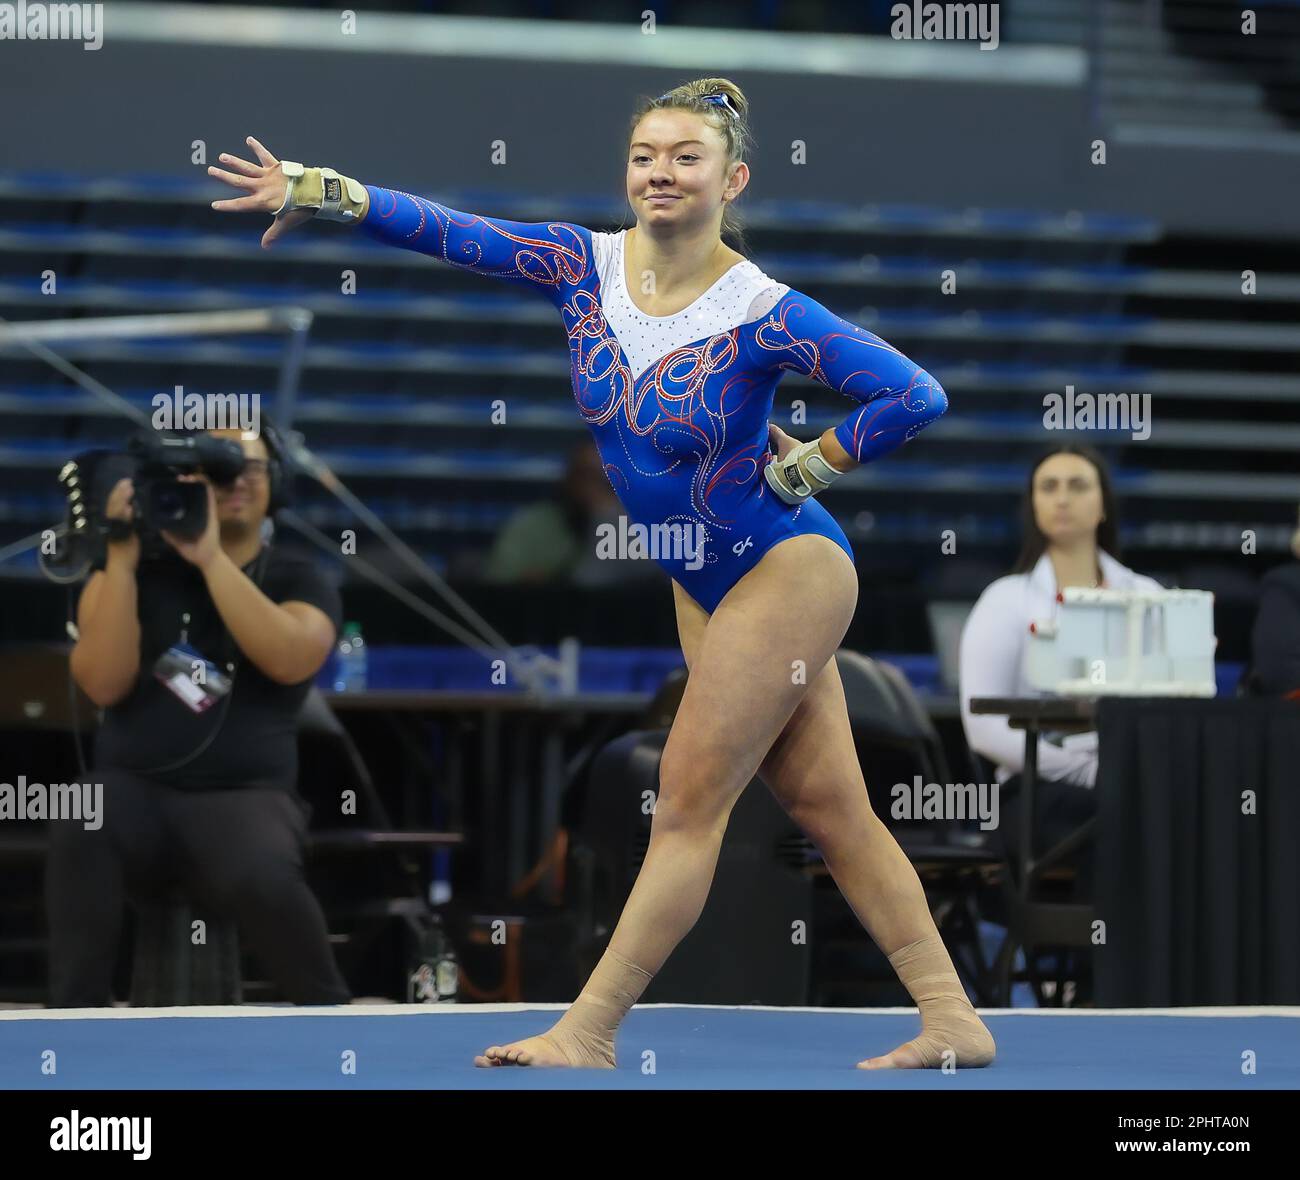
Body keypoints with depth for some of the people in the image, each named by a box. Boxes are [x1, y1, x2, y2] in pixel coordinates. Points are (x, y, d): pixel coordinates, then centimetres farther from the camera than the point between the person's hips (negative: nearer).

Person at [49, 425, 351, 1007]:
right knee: (79, 833, -36)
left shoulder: (297, 581, 9)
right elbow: (104, 684, -5)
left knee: (264, 878, -36)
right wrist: (120, 561, -11)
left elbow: (291, 660, -15)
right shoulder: (139, 569, 10)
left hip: (242, 797, -1)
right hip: (134, 789, 1)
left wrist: (211, 558, -18)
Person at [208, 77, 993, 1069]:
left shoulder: (763, 314, -22)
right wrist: (312, 190, -18)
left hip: (787, 570, -7)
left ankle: (589, 1032, 1)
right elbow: (446, 230, -8)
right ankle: (954, 1023, 16)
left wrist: (801, 472, -16)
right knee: (827, 806, 10)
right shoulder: (585, 264, -4)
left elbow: (916, 397, -26)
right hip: (705, 583, 7)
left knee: (688, 803, -5)